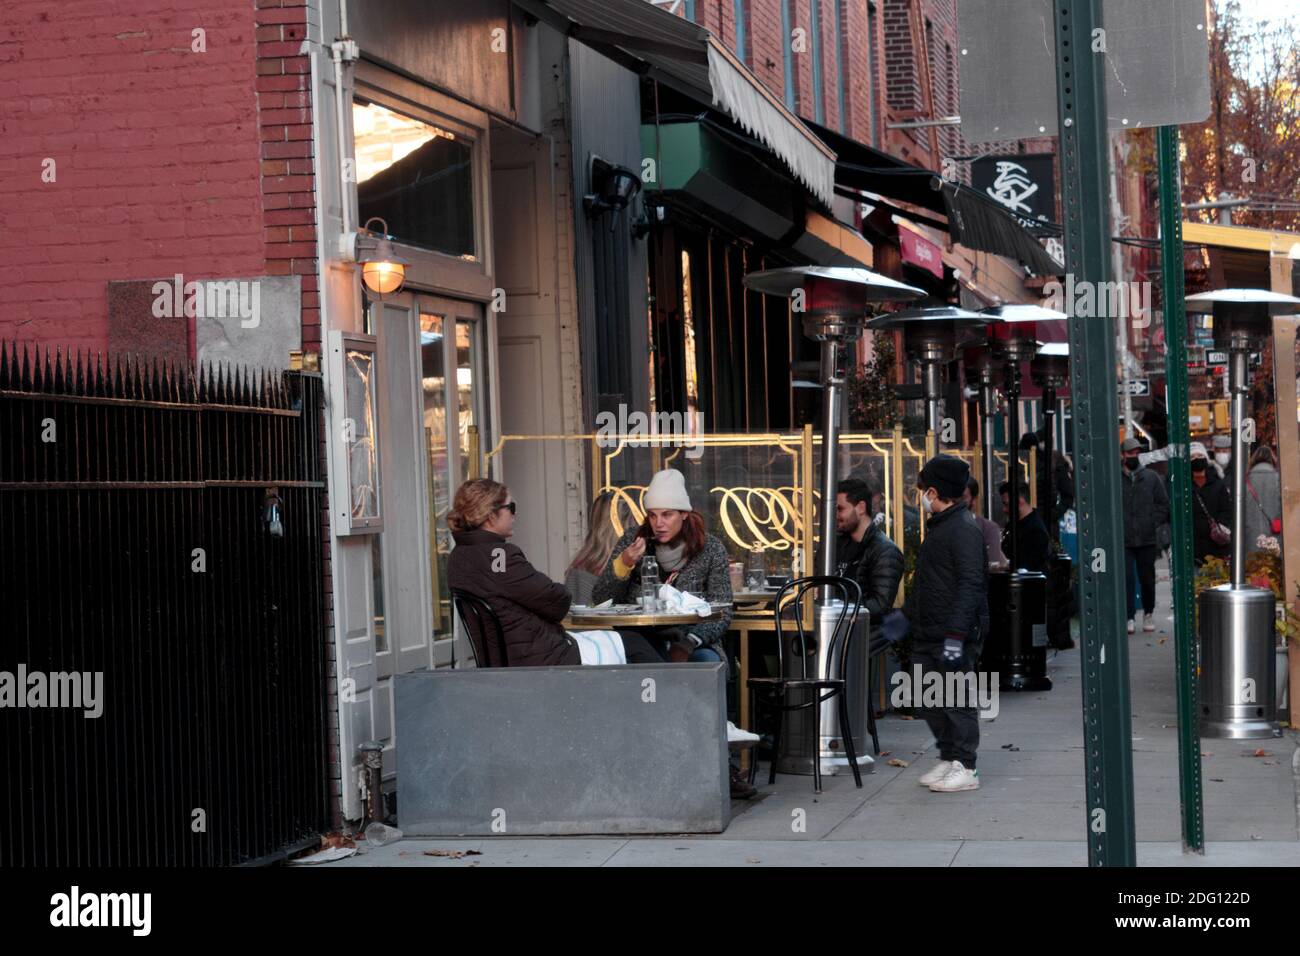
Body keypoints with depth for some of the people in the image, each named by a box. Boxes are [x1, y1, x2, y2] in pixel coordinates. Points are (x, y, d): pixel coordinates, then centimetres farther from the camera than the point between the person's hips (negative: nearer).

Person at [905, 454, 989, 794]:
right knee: (930, 702, 12)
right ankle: (948, 759, 22)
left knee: (957, 702, -3)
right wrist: (909, 618, 23)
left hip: (954, 636, -10)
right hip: (928, 637, 10)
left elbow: (970, 585, -20)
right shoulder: (938, 527, 18)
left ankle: (965, 769, 3)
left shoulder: (964, 529, -14)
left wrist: (955, 635, -25)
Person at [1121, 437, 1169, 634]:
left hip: (1147, 538, 2)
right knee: (1127, 579, -8)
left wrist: (1153, 523, -2)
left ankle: (1148, 614, 26)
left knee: (1147, 579, 10)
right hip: (1123, 540, -2)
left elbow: (1163, 505, 9)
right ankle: (1129, 618, -6)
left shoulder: (1151, 477, 7)